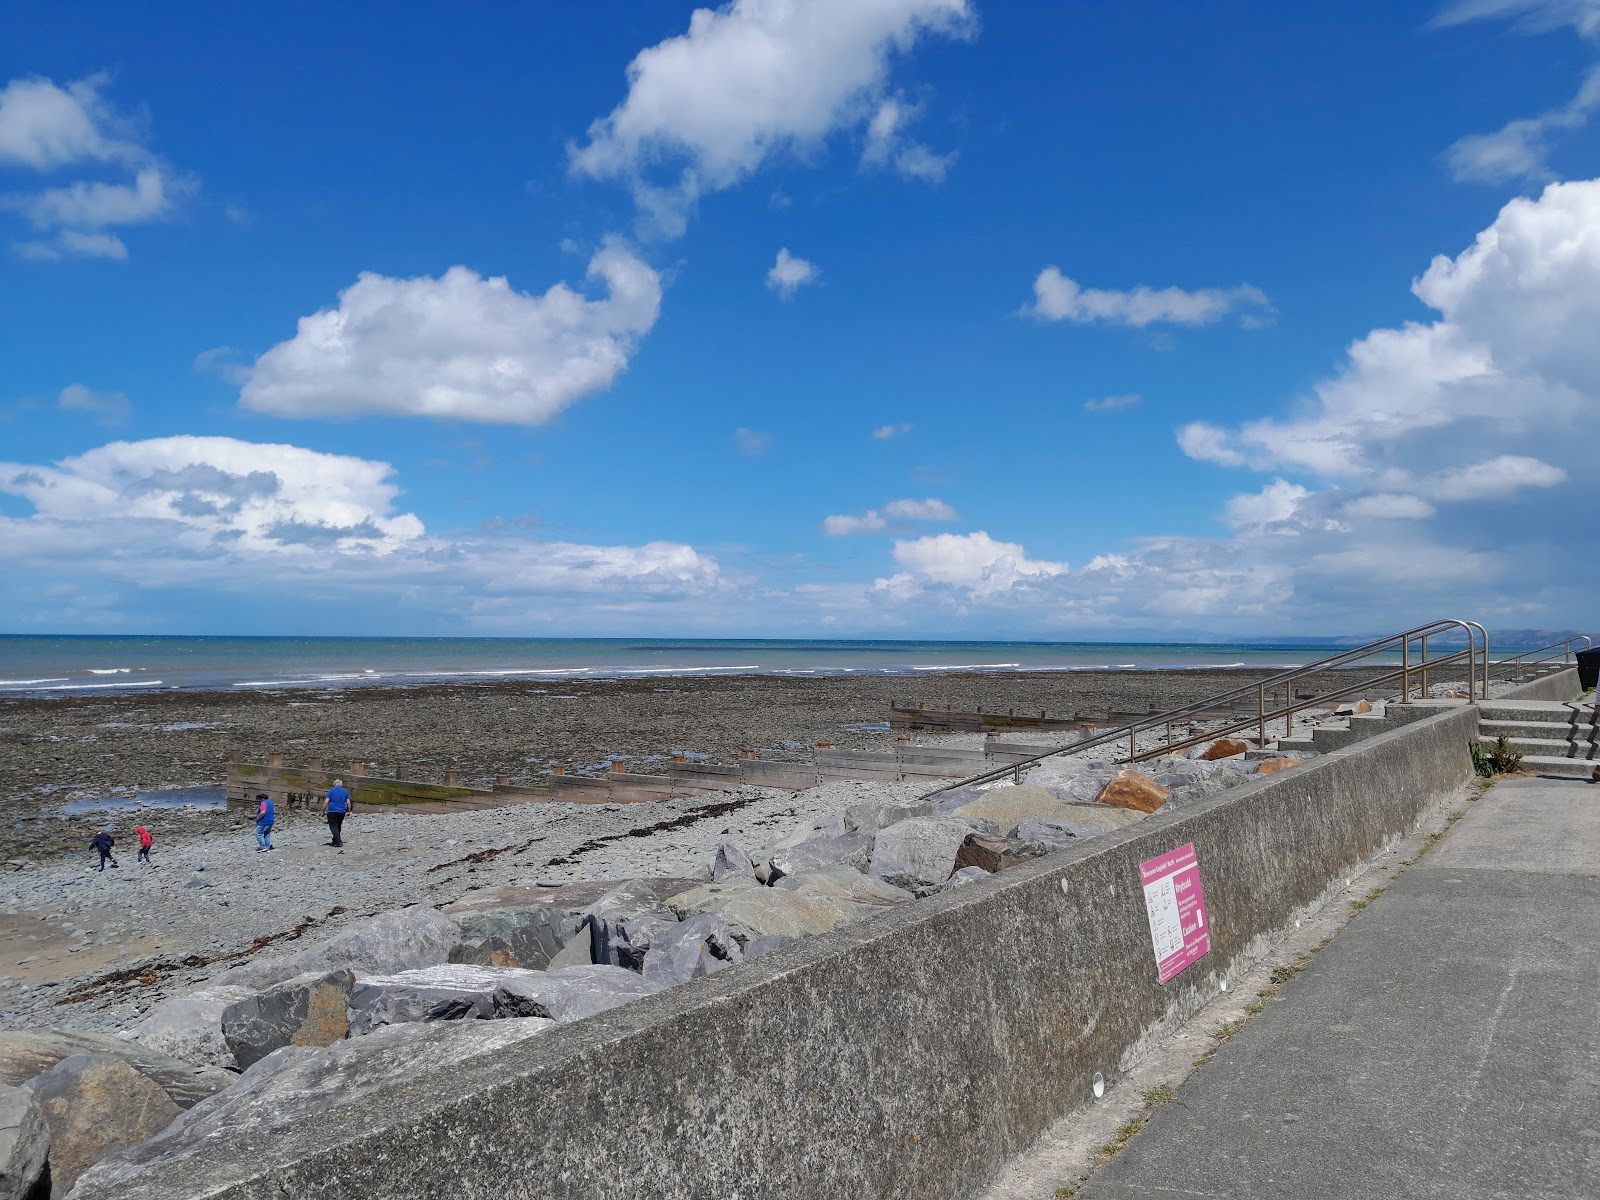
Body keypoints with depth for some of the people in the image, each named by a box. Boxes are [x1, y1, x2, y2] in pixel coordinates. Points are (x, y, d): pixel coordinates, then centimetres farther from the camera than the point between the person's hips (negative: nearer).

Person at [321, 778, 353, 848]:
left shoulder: (331, 791, 0)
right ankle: (335, 841, 26)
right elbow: (348, 803, 4)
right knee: (338, 826, 19)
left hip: (332, 811, -4)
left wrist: (323, 811, 0)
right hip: (342, 812, 4)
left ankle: (339, 842, -19)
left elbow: (326, 802, -7)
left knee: (333, 826, -5)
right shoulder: (345, 792, 8)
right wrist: (348, 812, 15)